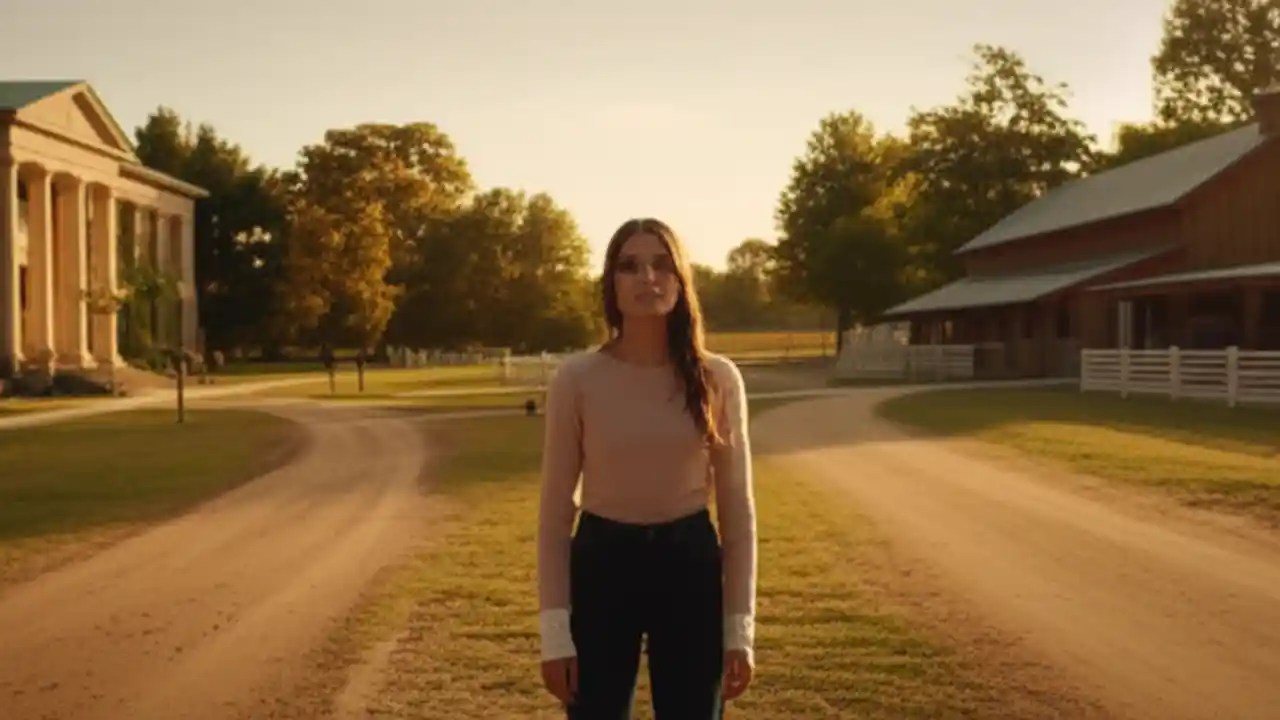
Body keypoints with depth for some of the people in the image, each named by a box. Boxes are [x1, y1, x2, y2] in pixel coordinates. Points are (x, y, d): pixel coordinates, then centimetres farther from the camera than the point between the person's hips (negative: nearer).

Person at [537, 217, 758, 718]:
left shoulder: (717, 379, -3)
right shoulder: (576, 379, -6)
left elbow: (737, 508, 1)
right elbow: (555, 509, -3)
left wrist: (740, 628, -2)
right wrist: (554, 631, -7)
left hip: (690, 565, 1)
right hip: (603, 564, -1)